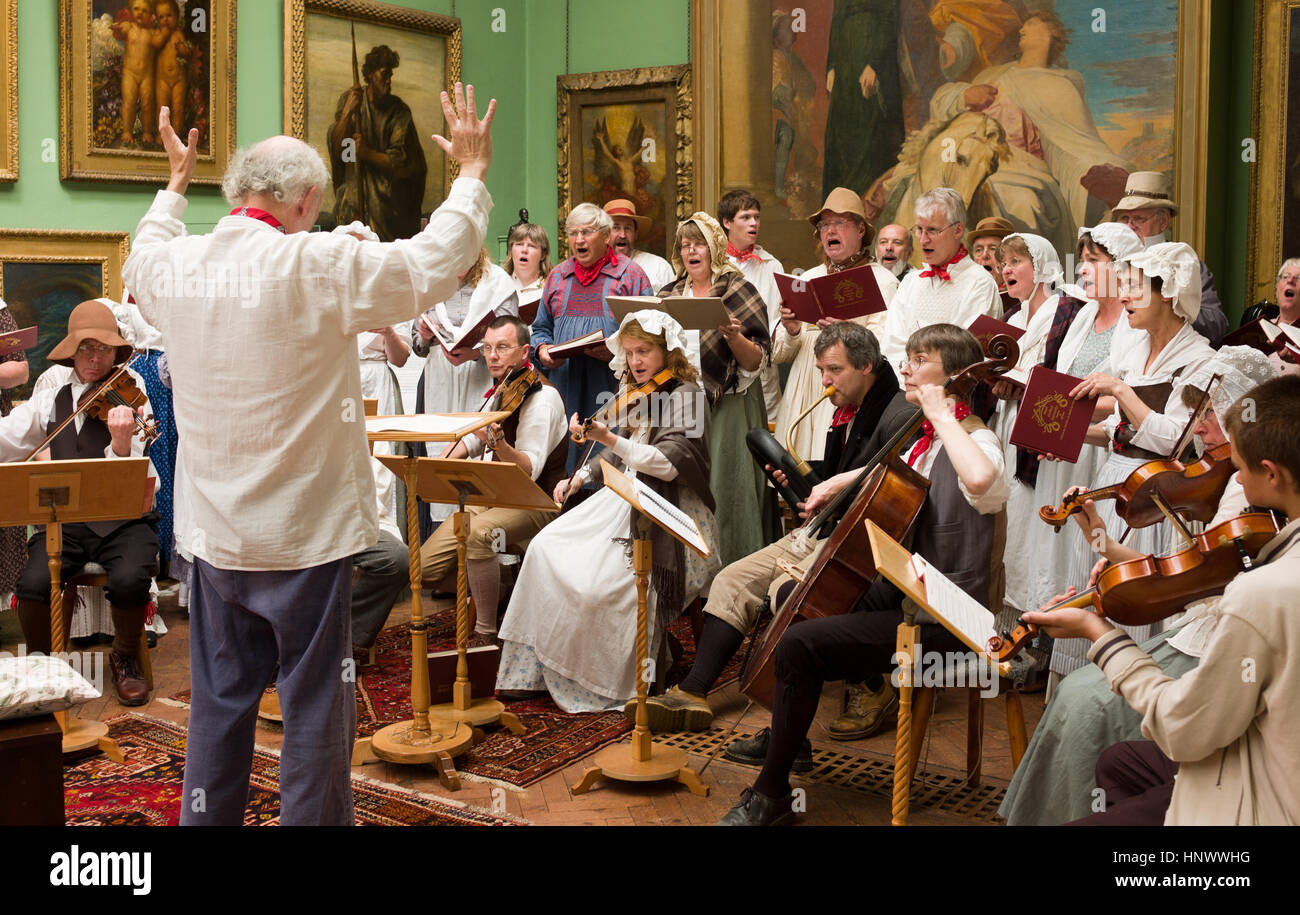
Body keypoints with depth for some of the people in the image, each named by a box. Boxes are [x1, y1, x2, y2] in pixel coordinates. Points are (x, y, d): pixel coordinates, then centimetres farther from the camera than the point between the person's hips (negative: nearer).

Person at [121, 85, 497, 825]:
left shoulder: (175, 264, 1)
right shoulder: (317, 266, -17)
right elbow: (434, 265, -12)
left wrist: (176, 185, 39)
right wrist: (473, 173, 1)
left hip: (215, 535, 6)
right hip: (306, 533, -6)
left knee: (221, 700, 18)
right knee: (316, 704, 5)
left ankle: (209, 817, 30)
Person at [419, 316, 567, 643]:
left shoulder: (541, 396, -17)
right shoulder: (501, 389, 9)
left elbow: (529, 471, -27)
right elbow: (473, 440, 23)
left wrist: (497, 443, -45)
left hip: (535, 504, -8)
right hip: (491, 496, 8)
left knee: (476, 535, -39)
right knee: (427, 568, -8)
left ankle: (486, 632, -25)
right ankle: (482, 592, 19)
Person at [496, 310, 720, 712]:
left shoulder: (685, 395, -11)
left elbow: (669, 463, -26)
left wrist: (607, 438, -34)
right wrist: (581, 475, 13)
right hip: (624, 499, 8)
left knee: (597, 584, -26)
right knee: (549, 548, -9)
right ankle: (538, 668, -1)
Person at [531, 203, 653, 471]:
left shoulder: (630, 275, 3)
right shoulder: (557, 276, 17)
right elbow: (541, 328, 22)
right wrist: (542, 349, 1)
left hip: (611, 388, -4)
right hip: (565, 387, 4)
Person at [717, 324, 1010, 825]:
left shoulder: (976, 440, -19)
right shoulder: (929, 442, 10)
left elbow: (980, 478, -47)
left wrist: (943, 416, -32)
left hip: (941, 619, -11)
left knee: (800, 644, -23)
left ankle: (772, 792, -8)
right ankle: (783, 735, 38)